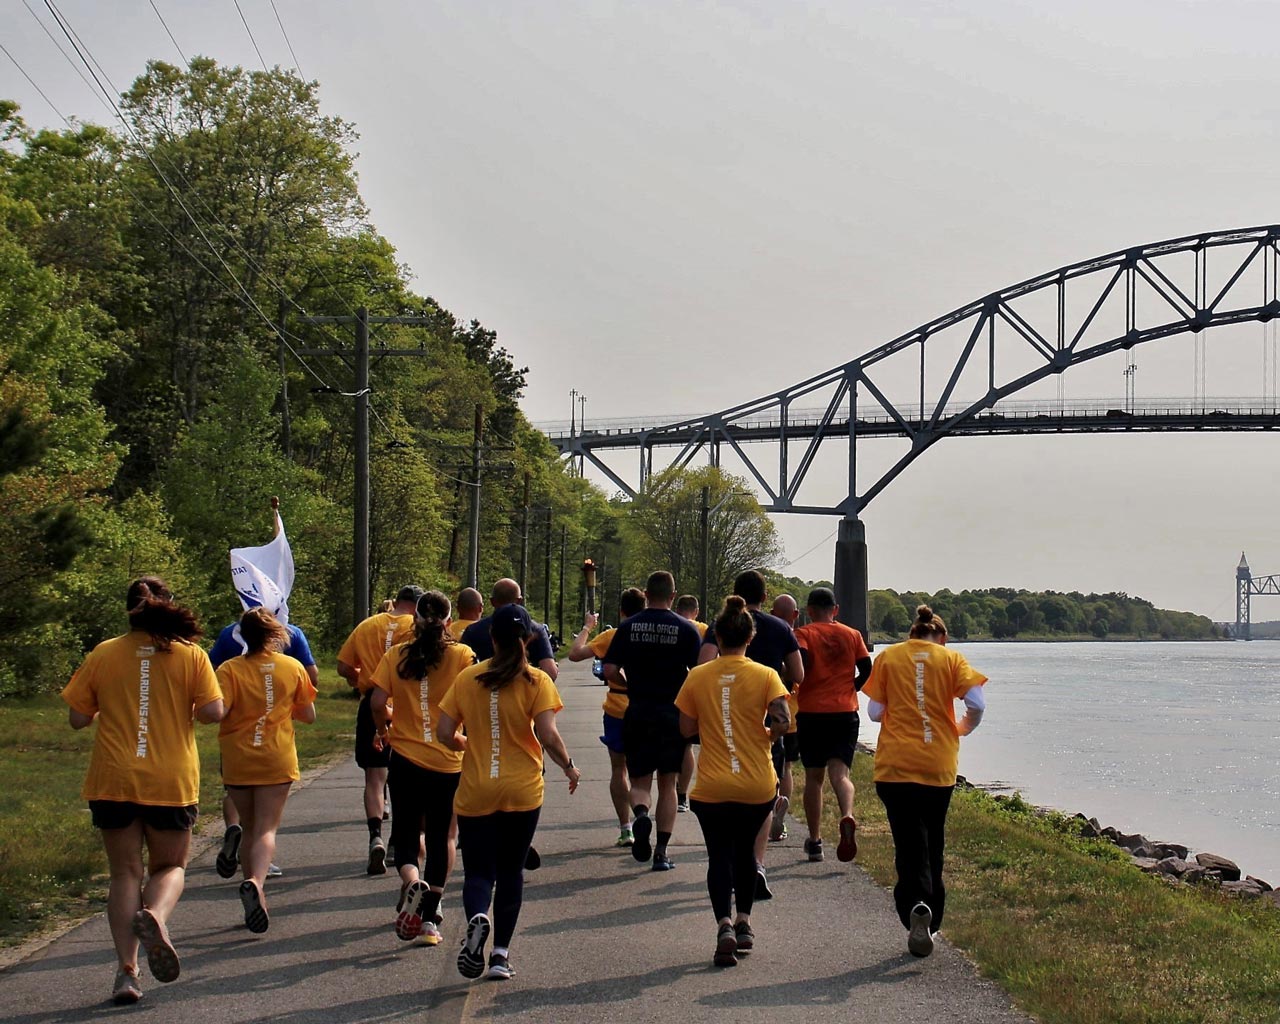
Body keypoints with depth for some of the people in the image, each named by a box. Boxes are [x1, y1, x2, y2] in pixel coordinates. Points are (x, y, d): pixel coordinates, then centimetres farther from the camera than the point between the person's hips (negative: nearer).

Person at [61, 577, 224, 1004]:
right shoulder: (190, 654, -2)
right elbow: (213, 712, -7)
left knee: (124, 872, 10)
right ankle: (155, 915, -19)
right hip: (171, 780, -1)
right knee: (169, 866, 15)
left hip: (113, 780, 1)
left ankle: (126, 970, -1)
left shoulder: (103, 654, 1)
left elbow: (77, 718, 3)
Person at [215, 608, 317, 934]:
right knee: (266, 829, -3)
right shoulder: (292, 667, -1)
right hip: (277, 760, 0)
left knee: (249, 829, 15)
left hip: (238, 760, 0)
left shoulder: (229, 669, -8)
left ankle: (255, 902, 16)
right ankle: (255, 882, -30)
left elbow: (218, 712, -19)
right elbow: (308, 715, 5)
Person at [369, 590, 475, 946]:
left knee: (405, 833, 11)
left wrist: (383, 728, 11)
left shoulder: (397, 656, -2)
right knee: (442, 836, 11)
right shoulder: (462, 656, -4)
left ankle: (412, 882, -20)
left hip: (406, 757, 0)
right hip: (449, 760, 0)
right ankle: (430, 916, 7)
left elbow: (378, 701, -9)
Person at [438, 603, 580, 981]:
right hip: (522, 791, 0)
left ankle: (478, 917, -26)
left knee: (478, 871, 6)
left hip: (475, 791, 0)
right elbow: (548, 736, -15)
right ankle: (500, 953, 13)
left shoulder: (467, 678, -1)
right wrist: (569, 766, 2)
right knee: (510, 871, 14)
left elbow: (445, 733, -2)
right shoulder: (536, 681, -7)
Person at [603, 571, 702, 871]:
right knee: (667, 783, 11)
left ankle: (640, 813, -24)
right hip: (673, 715, 0)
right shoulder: (685, 629, -4)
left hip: (637, 714, 0)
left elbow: (610, 671, -4)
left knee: (640, 781, 9)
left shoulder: (628, 627, 0)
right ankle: (661, 852, 8)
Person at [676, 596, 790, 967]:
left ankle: (724, 923, -15)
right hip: (758, 786, 1)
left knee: (720, 856, 5)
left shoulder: (698, 677, -2)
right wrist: (767, 736, 6)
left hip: (712, 787, -1)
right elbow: (783, 720, -14)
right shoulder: (765, 675, -5)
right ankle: (744, 921, 24)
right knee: (745, 850, 22)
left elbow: (686, 728, 1)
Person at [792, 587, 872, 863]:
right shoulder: (852, 635, 8)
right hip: (846, 713, 1)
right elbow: (867, 670, 1)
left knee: (813, 776, 10)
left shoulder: (803, 634, -1)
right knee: (840, 772, -4)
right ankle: (847, 816, -35)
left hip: (811, 713, -1)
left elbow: (799, 665, -18)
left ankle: (815, 841, 14)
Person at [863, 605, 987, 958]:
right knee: (933, 842, 15)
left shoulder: (887, 657, 5)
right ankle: (930, 921, 20)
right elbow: (977, 703, -8)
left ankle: (916, 905, -27)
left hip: (896, 765, -1)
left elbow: (874, 712, 2)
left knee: (909, 842, -3)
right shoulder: (951, 658, 4)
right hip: (939, 765, 1)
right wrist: (963, 729, 12)